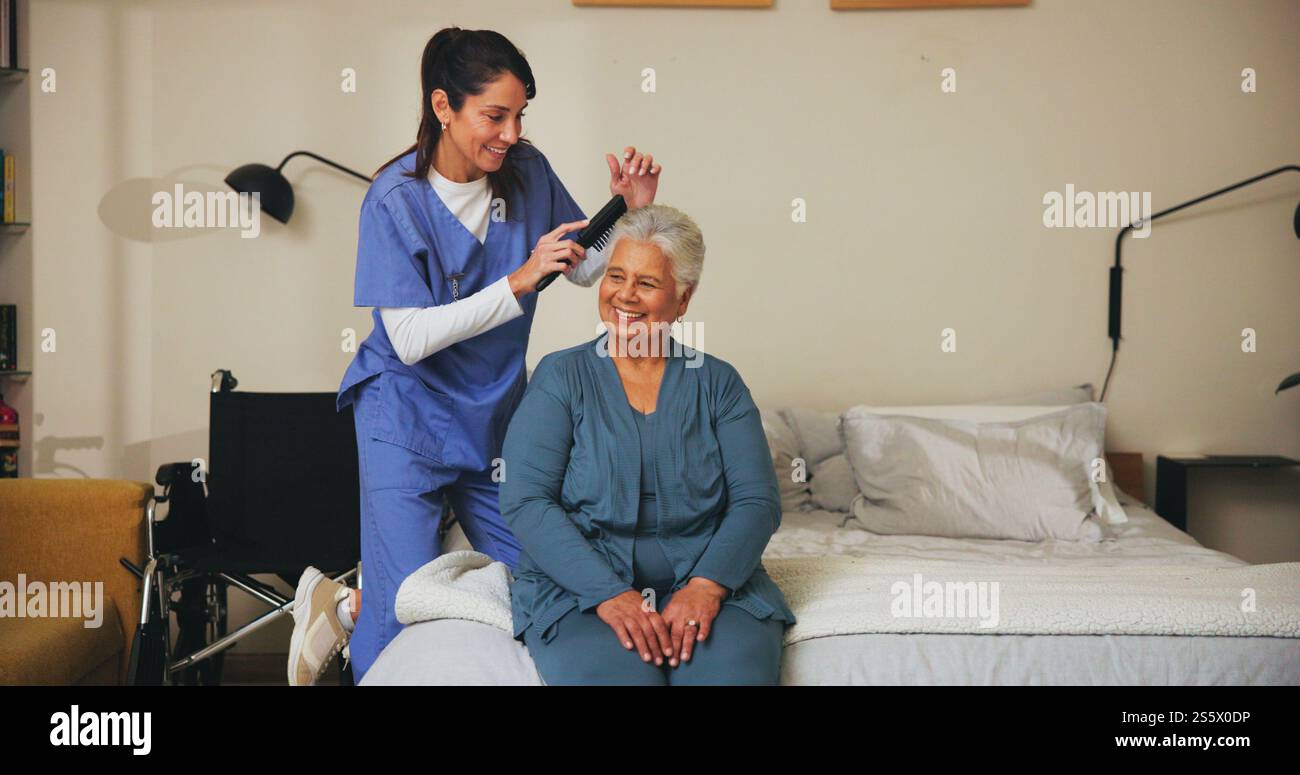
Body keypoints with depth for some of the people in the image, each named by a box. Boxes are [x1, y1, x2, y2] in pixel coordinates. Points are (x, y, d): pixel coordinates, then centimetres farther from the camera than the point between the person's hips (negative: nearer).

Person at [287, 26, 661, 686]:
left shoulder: (527, 173, -3)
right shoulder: (396, 199, -17)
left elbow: (586, 269, 8)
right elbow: (410, 339, -22)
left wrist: (631, 213, -10)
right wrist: (519, 280, -27)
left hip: (496, 416, 6)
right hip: (409, 421, -6)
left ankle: (346, 607, 25)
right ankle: (340, 606, 28)